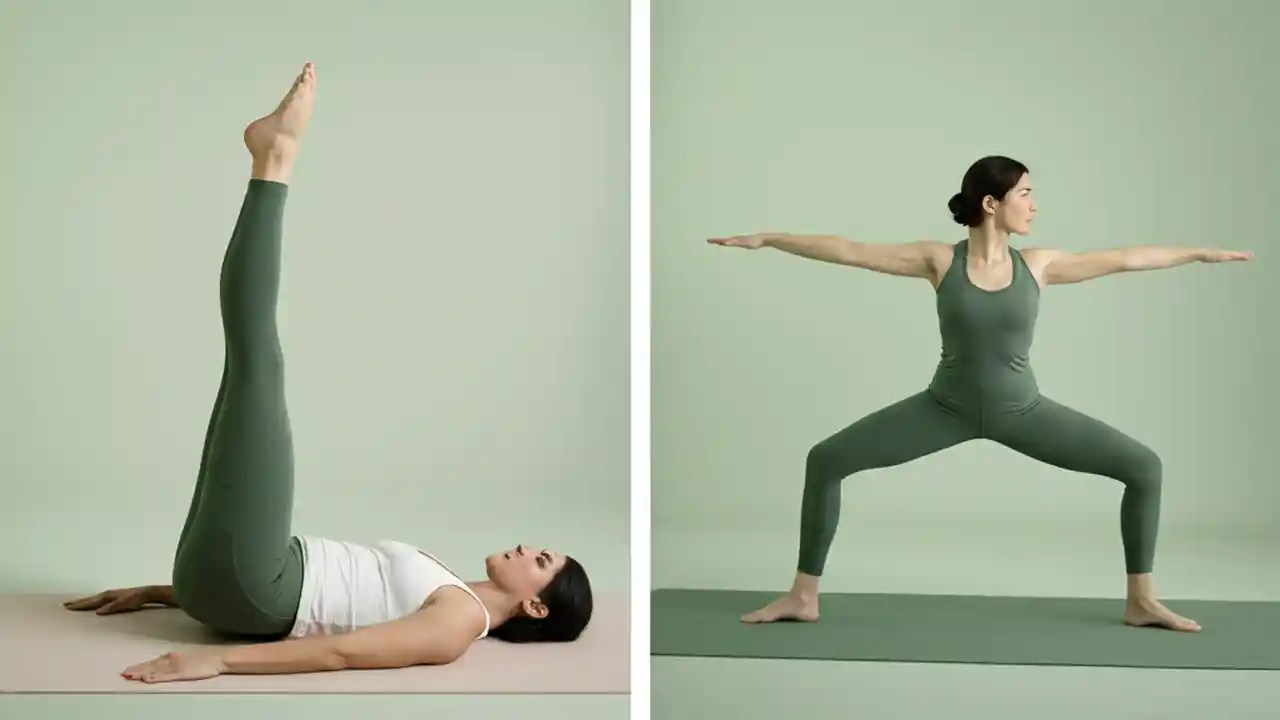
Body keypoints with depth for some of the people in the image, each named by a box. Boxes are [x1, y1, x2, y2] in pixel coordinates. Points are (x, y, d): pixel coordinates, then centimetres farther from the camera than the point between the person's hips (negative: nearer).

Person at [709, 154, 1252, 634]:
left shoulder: (1037, 264, -5)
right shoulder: (940, 260, -11)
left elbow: (1123, 259, 3)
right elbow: (849, 251, -12)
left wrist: (1199, 253, 6)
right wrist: (767, 239, -15)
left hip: (1020, 411, 1)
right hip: (947, 407, -1)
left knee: (1144, 467, -9)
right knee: (826, 459, -13)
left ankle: (1141, 601, 7)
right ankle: (803, 596, -1)